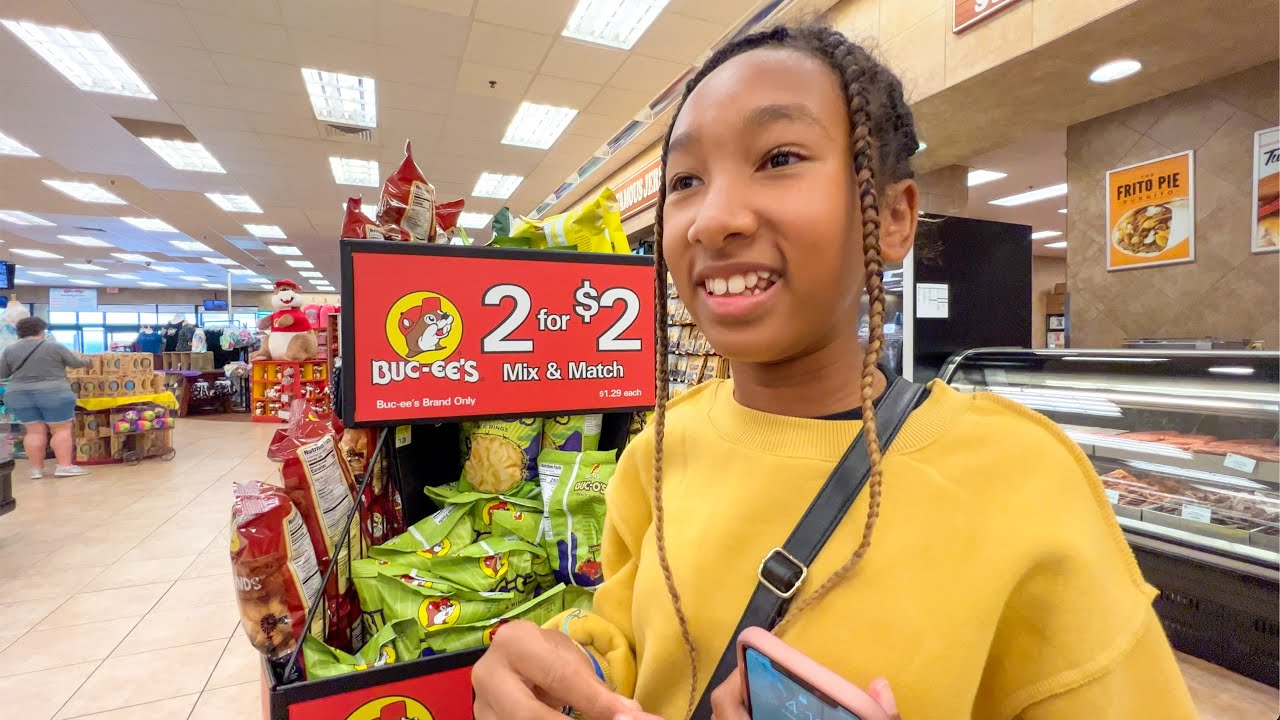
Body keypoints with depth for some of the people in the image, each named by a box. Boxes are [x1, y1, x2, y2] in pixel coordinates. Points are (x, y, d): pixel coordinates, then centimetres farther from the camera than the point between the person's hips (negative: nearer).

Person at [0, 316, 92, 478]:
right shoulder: (54, 346, -5)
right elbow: (76, 362, 3)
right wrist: (87, 362, 23)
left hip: (18, 395, 4)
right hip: (54, 394, -4)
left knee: (35, 431, 9)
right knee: (62, 429, 0)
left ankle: (36, 469, 9)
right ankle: (65, 466, -5)